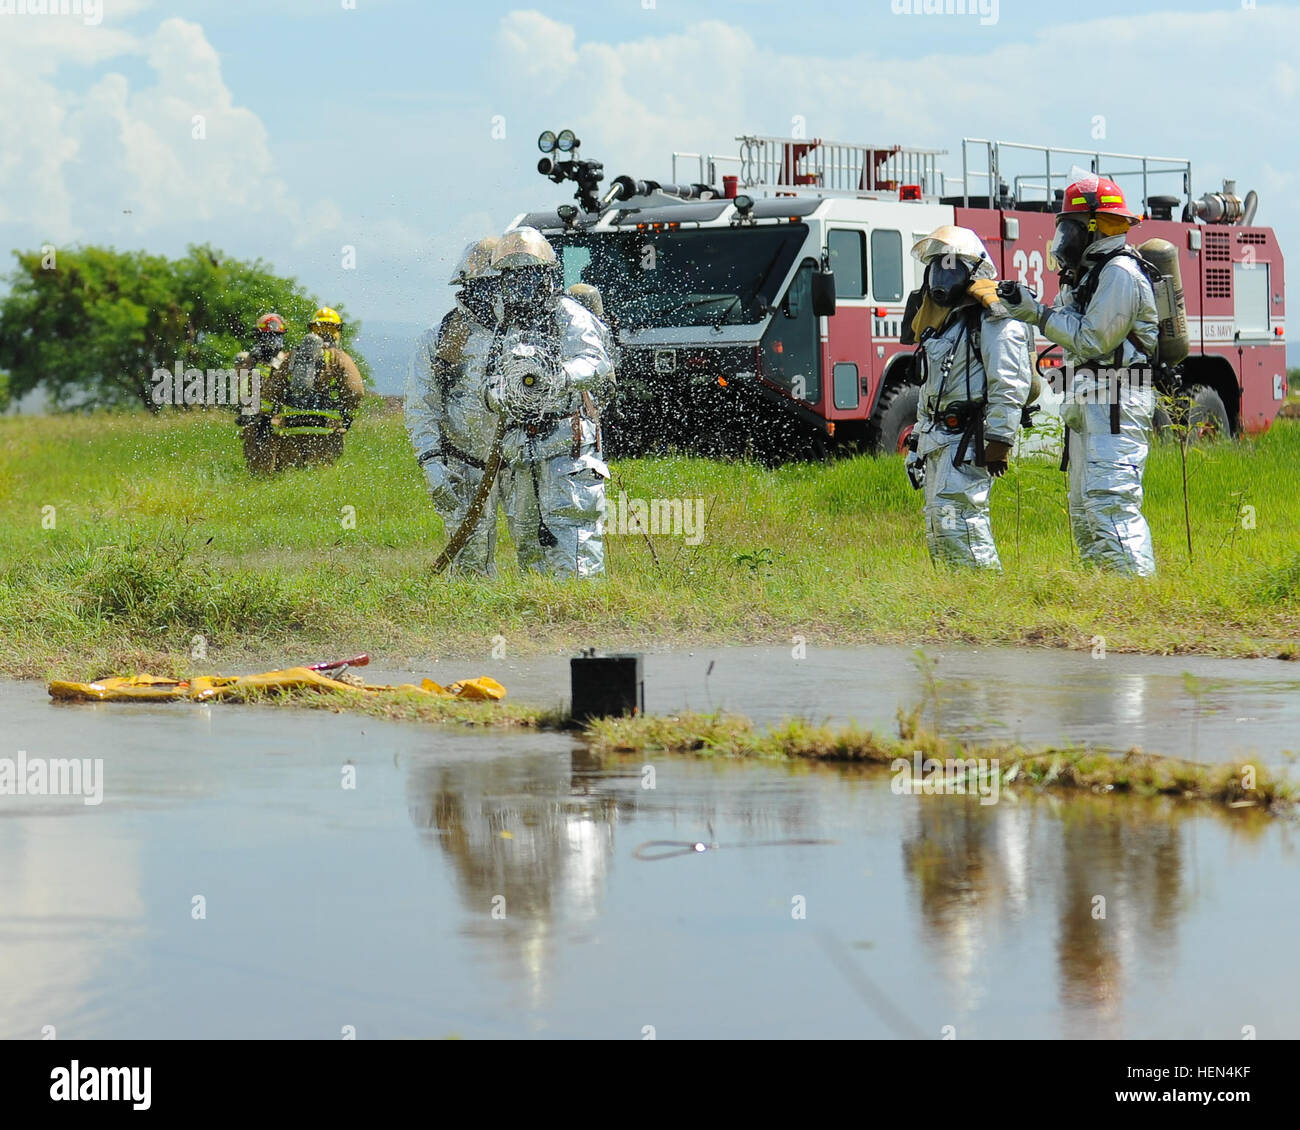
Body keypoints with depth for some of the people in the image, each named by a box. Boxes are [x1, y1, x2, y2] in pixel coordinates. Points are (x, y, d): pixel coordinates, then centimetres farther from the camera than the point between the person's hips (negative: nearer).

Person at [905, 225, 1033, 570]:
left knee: (955, 512, -21)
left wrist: (1000, 440, -22)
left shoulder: (994, 320, -8)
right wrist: (920, 438, 24)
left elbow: (1009, 387, -17)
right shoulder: (942, 323, 22)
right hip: (939, 440, 10)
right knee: (938, 528, 7)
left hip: (969, 438, -10)